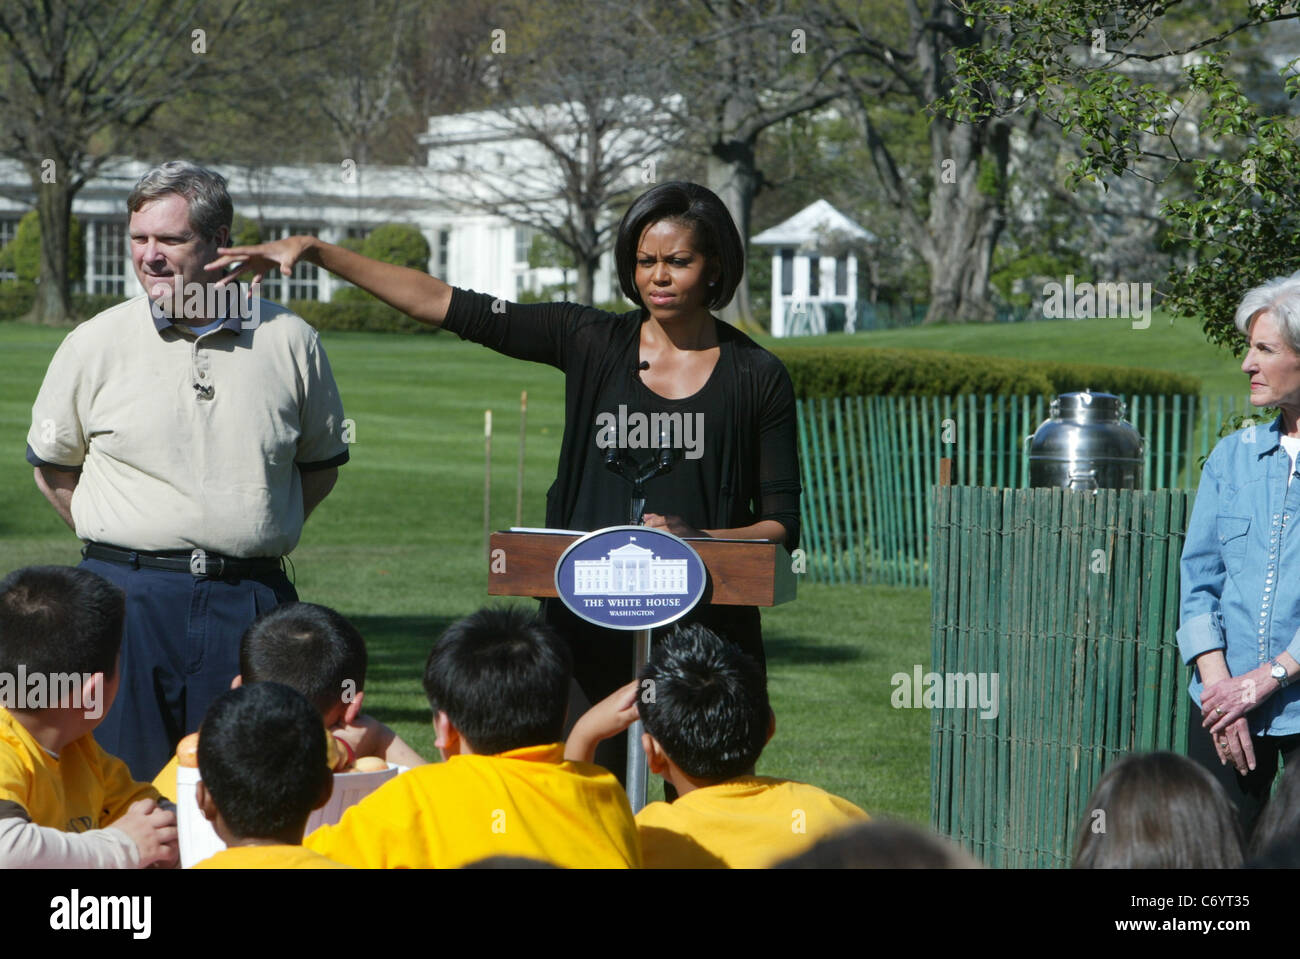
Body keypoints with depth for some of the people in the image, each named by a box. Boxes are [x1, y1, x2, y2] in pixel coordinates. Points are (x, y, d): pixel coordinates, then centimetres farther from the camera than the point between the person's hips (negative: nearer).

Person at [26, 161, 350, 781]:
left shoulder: (290, 342, 5)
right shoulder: (95, 345, 3)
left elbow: (321, 463, 18)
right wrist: (123, 544, 8)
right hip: (128, 591, -1)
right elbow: (51, 467, 14)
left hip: (251, 598, 1)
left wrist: (248, 538, 9)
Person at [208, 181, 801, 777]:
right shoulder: (591, 342, 7)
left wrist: (696, 538, -15)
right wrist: (316, 253, 1)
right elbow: (448, 306, 5)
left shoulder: (757, 377, 4)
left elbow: (782, 525, 4)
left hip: (707, 629, -1)